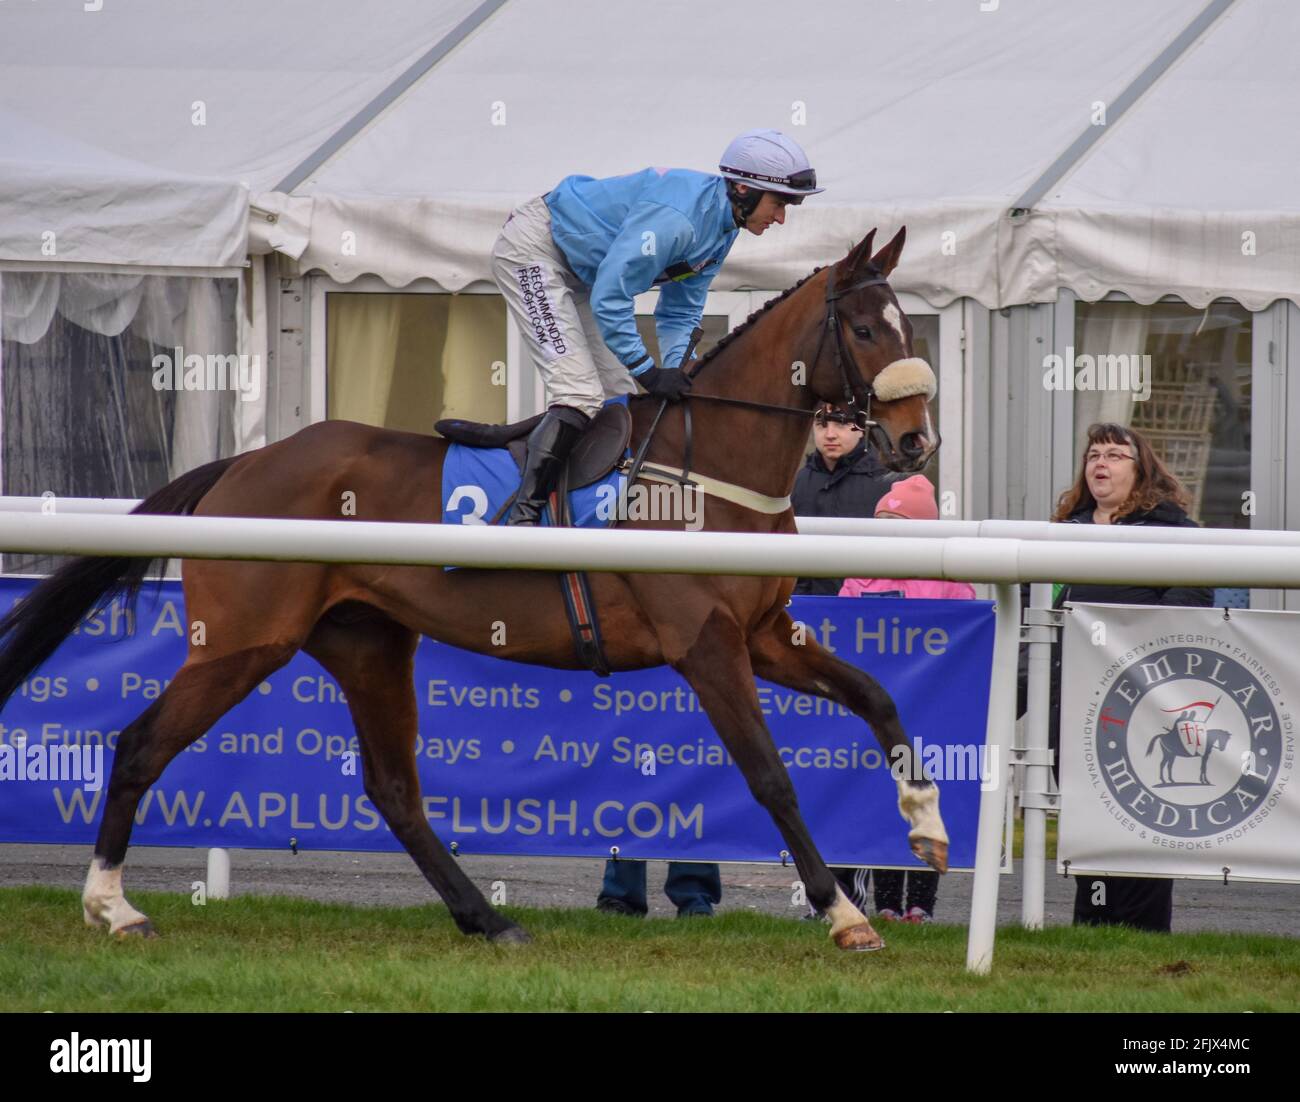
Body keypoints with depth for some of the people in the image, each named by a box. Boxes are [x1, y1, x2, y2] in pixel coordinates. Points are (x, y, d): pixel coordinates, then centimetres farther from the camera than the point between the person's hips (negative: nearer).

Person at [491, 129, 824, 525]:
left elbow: (680, 313, 8)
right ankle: (523, 515, -21)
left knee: (621, 395, 8)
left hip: (575, 270, 10)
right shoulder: (677, 217, -31)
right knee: (580, 394, -20)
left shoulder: (722, 226, 0)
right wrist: (649, 372, -28)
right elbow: (609, 299, -31)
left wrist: (681, 370, -8)